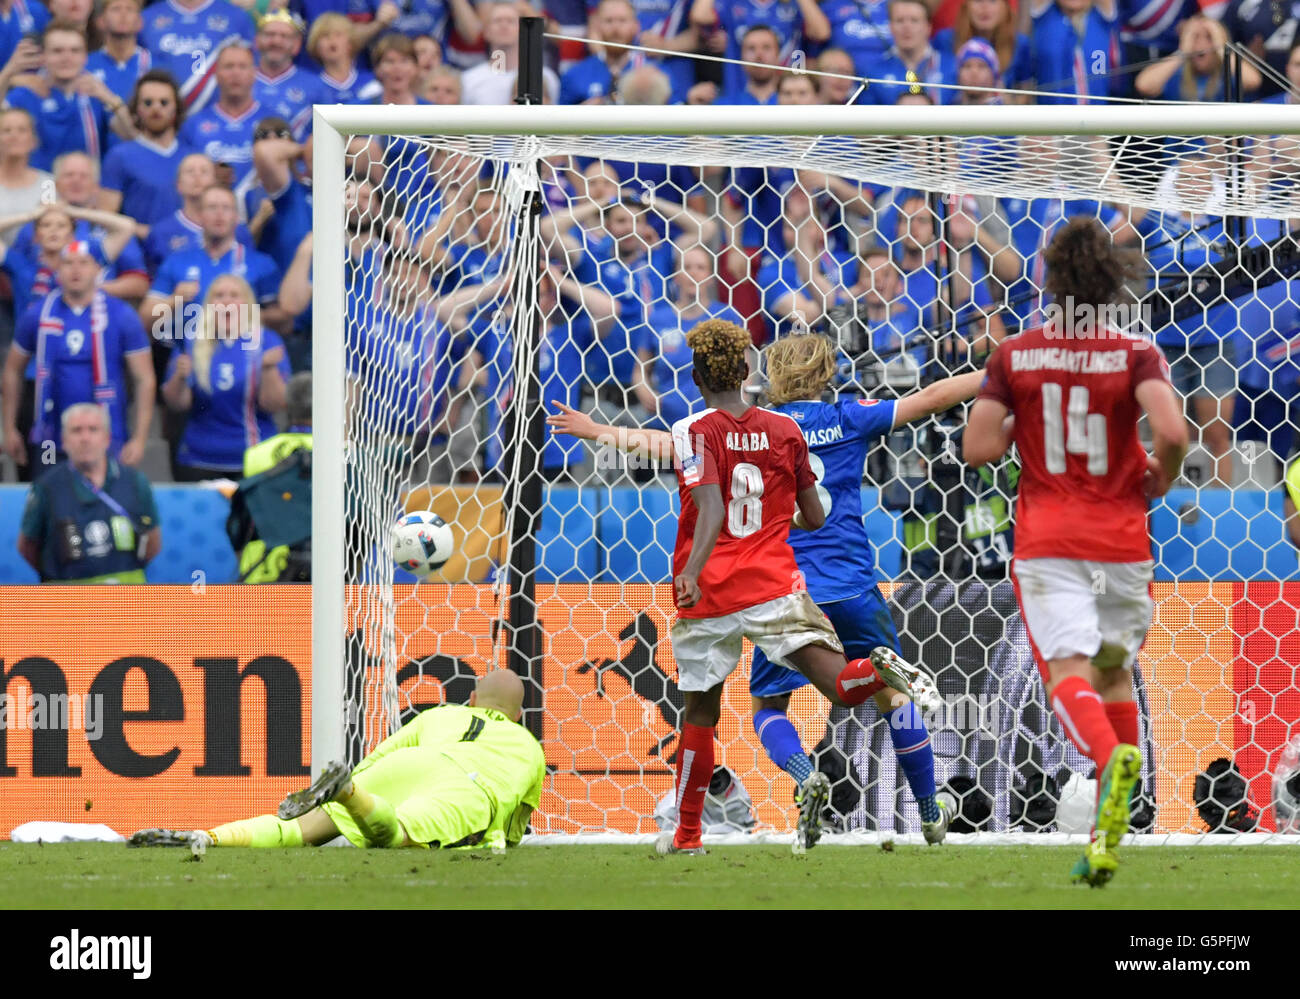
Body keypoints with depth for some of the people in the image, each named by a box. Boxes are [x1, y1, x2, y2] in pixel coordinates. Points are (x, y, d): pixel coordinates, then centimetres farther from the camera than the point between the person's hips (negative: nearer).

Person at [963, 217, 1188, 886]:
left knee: (1067, 673, -12)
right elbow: (1171, 431, -20)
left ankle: (1113, 757, -46)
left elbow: (977, 448, -6)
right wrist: (1162, 477, 1)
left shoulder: (1015, 356, -1)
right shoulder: (1135, 354, -5)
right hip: (1121, 540, 1)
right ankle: (1109, 835, 13)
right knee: (1115, 673, 18)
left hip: (1046, 542, -1)